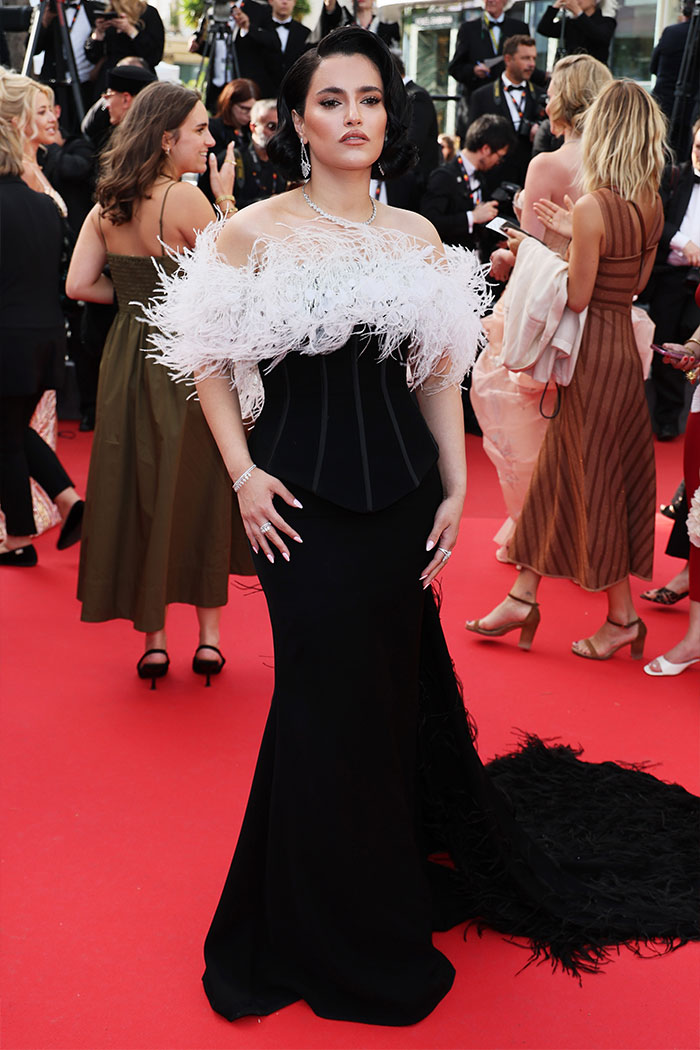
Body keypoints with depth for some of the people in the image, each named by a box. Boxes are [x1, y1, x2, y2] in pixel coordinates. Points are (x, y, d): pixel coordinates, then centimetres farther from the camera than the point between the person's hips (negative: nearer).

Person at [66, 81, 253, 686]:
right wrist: (226, 199, -4)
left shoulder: (108, 204, 3)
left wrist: (139, 294, 10)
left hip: (128, 359, 5)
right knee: (202, 492, 9)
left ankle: (153, 640, 19)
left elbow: (79, 284, 0)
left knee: (138, 493, 12)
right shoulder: (185, 199, -15)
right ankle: (209, 637, 16)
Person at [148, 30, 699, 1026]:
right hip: (304, 497, -3)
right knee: (325, 707, 5)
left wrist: (454, 490, 4)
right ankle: (330, 940, 25)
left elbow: (439, 372, 10)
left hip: (401, 489, 3)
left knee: (397, 694, 12)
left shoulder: (417, 235, 7)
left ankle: (400, 885, 35)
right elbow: (210, 357, 2)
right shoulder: (254, 231, -3)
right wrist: (243, 473, -6)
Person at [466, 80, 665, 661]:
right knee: (558, 470, 15)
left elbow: (577, 298, -17)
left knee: (594, 481, 4)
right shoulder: (653, 205, 4)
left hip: (595, 350, -8)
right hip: (624, 342, 8)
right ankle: (524, 597, 24)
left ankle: (622, 617, 15)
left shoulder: (592, 207, -20)